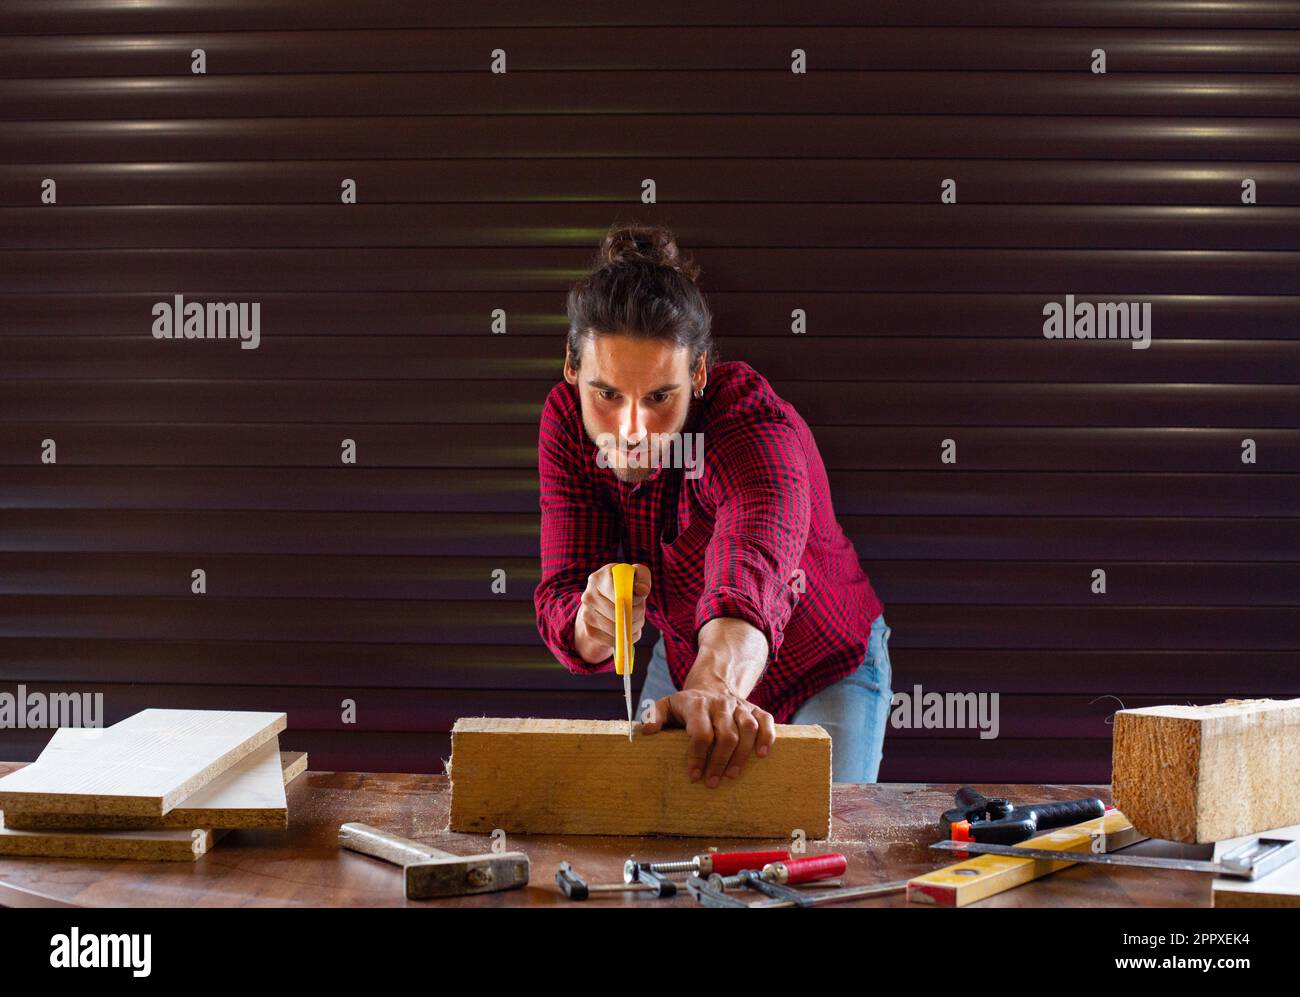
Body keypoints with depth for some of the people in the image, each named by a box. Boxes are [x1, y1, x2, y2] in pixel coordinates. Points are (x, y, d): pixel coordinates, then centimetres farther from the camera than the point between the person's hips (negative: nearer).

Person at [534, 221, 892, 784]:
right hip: (683, 662, 4)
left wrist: (713, 692, -79)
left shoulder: (756, 426, -37)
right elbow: (562, 594, -27)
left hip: (824, 671, -4)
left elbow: (752, 571, -58)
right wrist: (592, 625, -53)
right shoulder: (567, 421, -21)